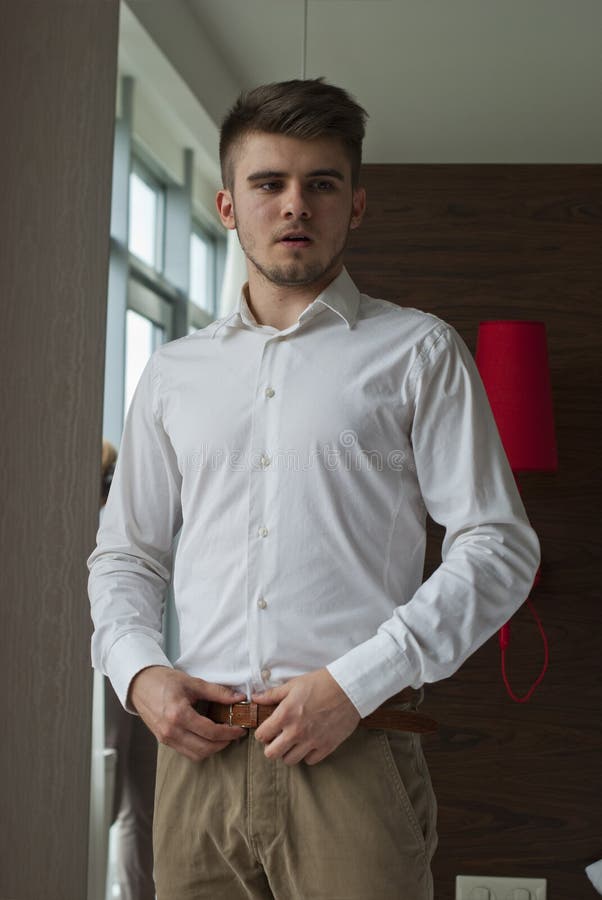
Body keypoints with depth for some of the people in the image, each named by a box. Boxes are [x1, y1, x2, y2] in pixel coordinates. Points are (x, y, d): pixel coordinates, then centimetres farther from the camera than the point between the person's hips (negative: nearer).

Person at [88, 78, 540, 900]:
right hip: (197, 755, 3)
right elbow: (124, 553, 19)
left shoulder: (418, 352, 4)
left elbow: (498, 547, -2)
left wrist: (355, 682, -11)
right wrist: (139, 672, 0)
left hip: (354, 756, -3)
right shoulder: (174, 374, 15)